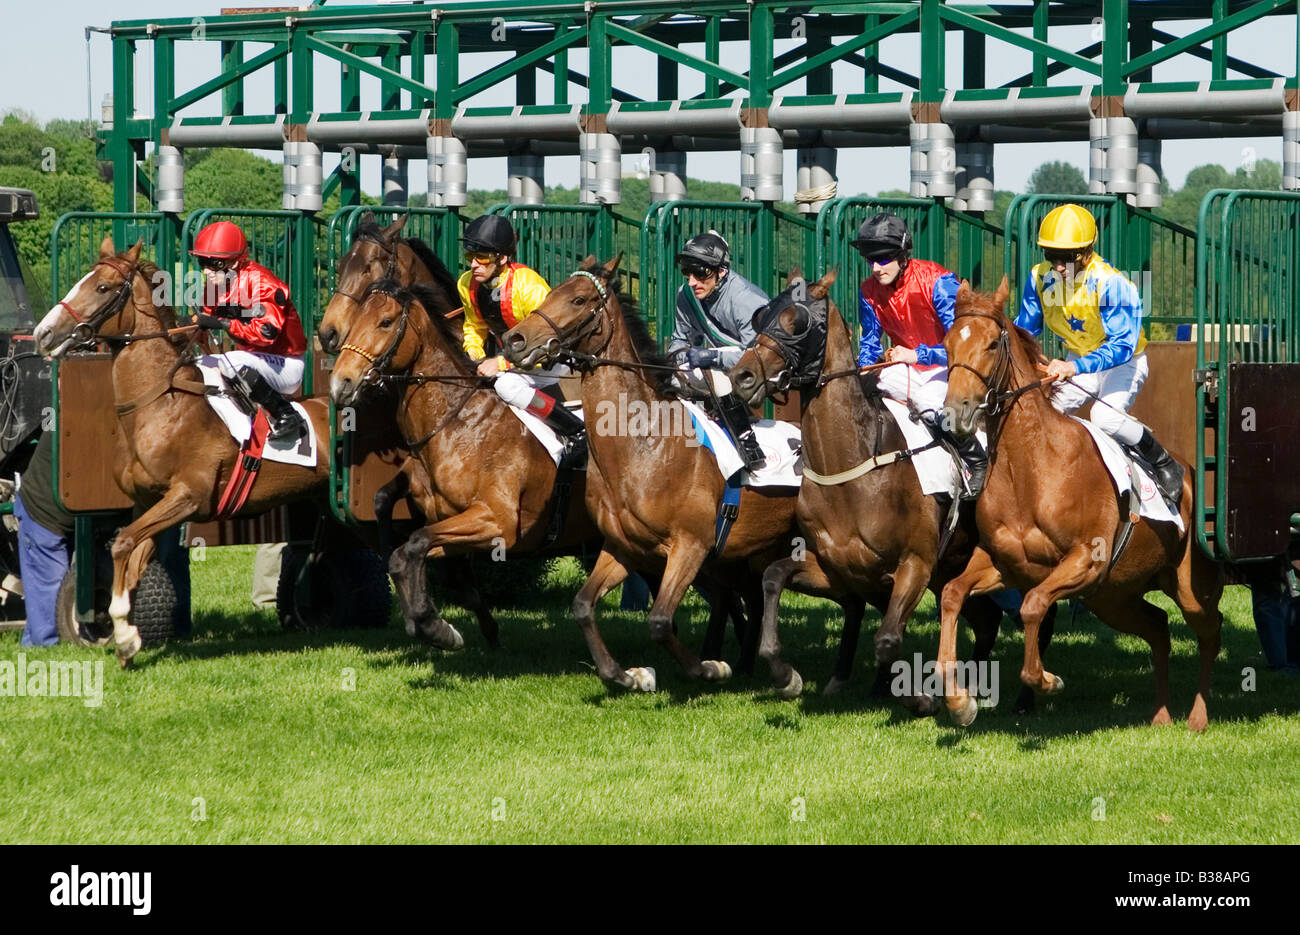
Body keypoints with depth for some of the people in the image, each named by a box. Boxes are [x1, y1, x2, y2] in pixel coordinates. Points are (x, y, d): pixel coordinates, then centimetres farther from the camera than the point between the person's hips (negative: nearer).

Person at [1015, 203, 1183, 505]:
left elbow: (1121, 346, -39)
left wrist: (1075, 367, -53)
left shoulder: (1111, 283, -32)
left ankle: (1165, 466, -8)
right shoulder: (1040, 278, -14)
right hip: (1078, 360, 6)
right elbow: (1025, 328, 0)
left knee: (1105, 417, -31)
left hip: (1124, 362, -6)